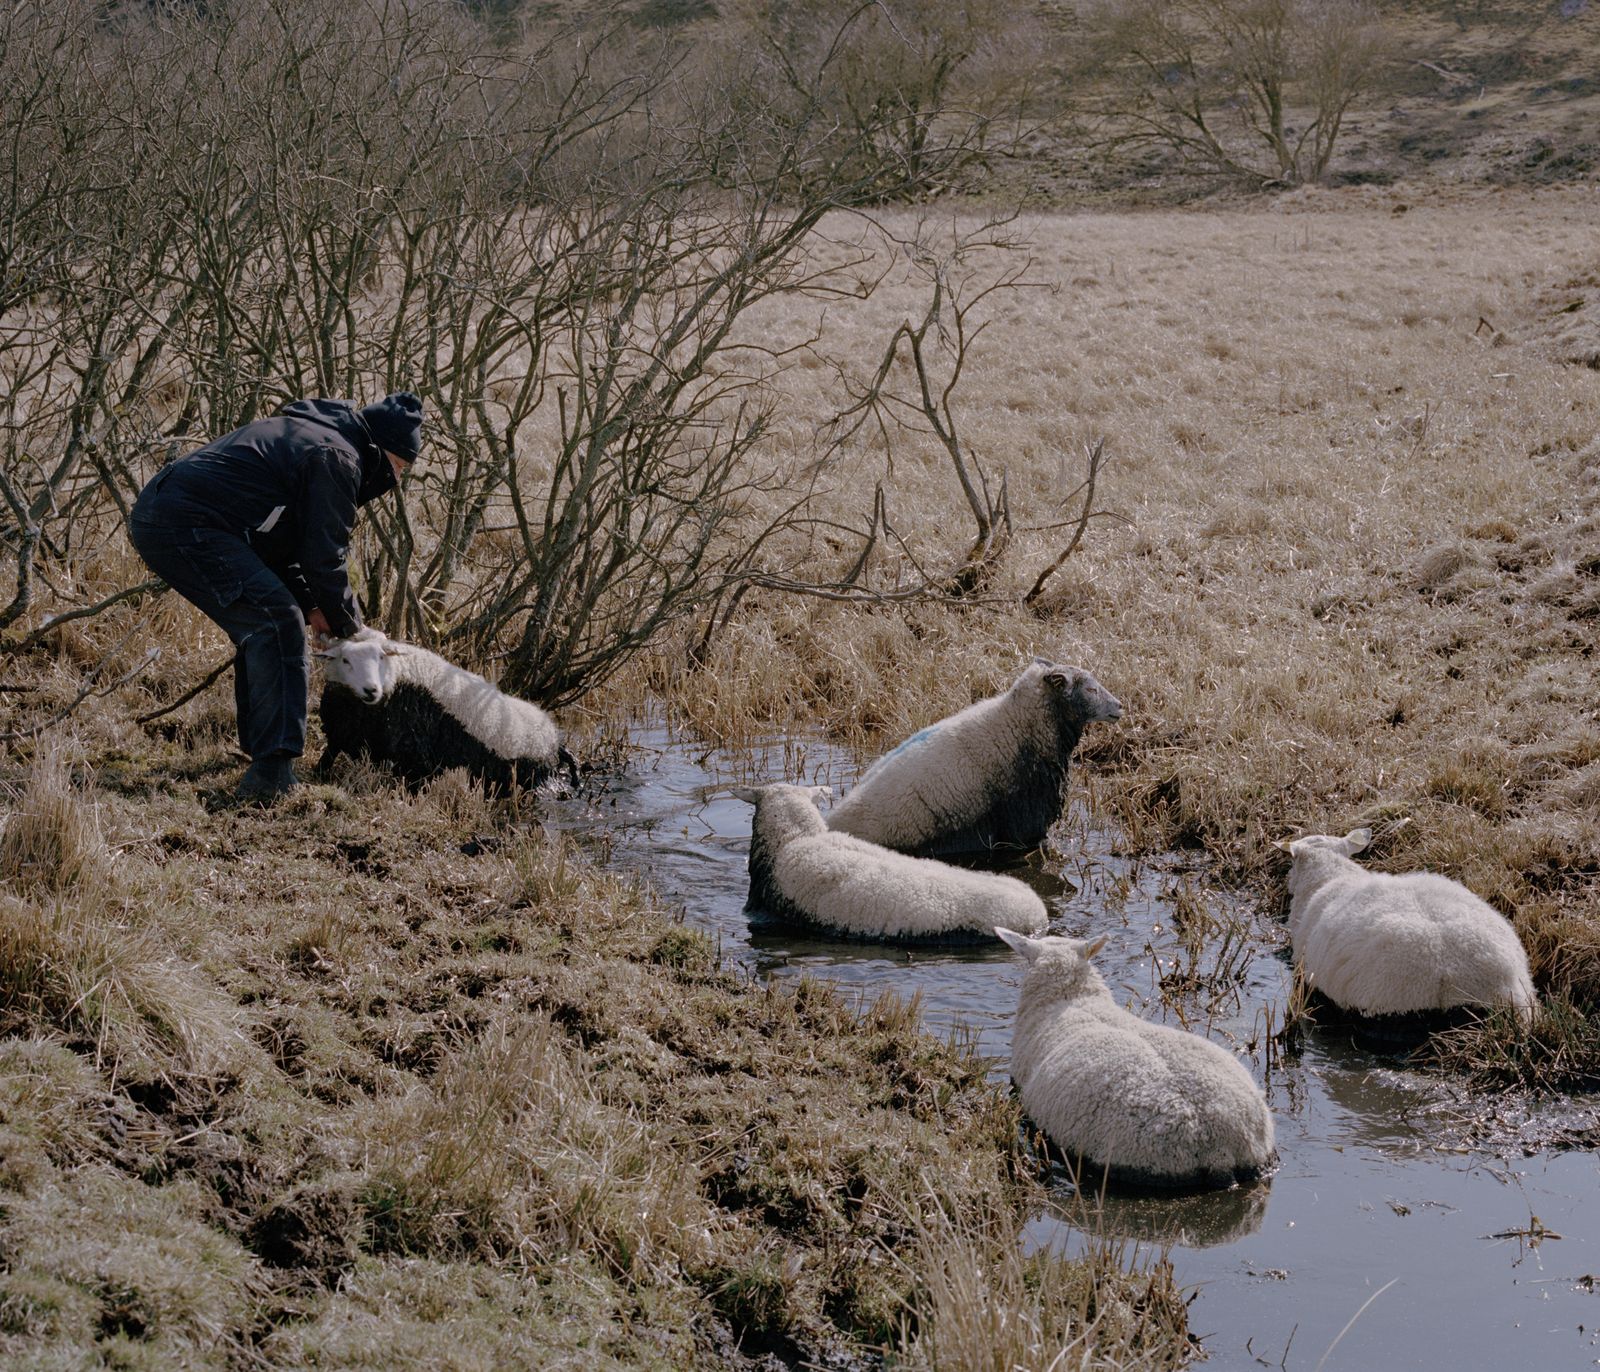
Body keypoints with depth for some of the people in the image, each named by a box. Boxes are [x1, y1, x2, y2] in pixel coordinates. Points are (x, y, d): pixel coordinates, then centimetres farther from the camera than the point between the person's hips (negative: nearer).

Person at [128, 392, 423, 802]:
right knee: (278, 623, -15)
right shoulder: (336, 457, -6)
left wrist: (310, 605, 22)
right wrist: (349, 626, 8)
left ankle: (265, 764, 23)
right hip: (188, 524, -11)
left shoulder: (306, 436, 27)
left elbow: (282, 541, 31)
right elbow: (324, 556, -7)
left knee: (260, 629, 19)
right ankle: (272, 772, -22)